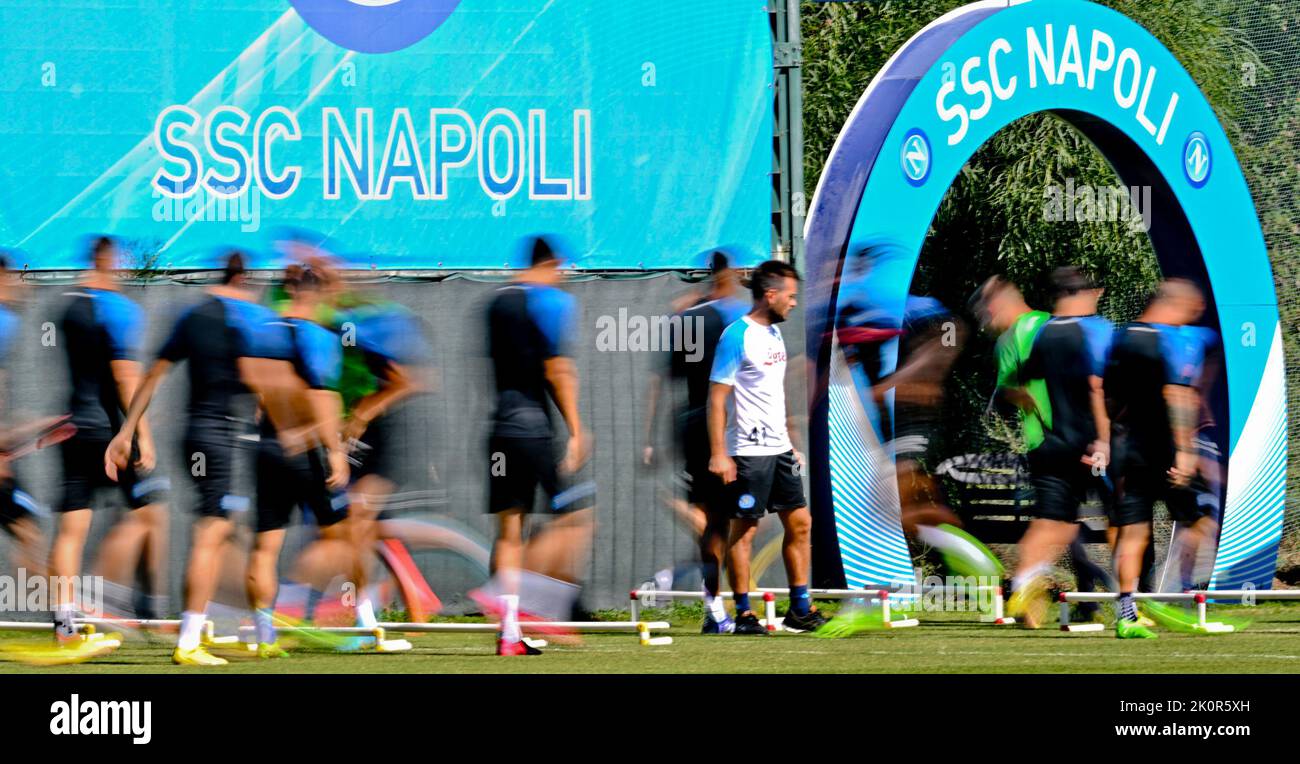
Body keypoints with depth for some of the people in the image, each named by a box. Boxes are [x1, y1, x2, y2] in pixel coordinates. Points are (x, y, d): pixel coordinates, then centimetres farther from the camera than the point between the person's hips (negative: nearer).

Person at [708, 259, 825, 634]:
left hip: (779, 448, 9)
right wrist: (718, 454, -19)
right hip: (748, 451, -9)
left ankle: (800, 609, 15)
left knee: (800, 523, 8)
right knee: (744, 530, -2)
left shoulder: (774, 333, 13)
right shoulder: (737, 337, -14)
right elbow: (717, 397, -15)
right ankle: (743, 614, 3)